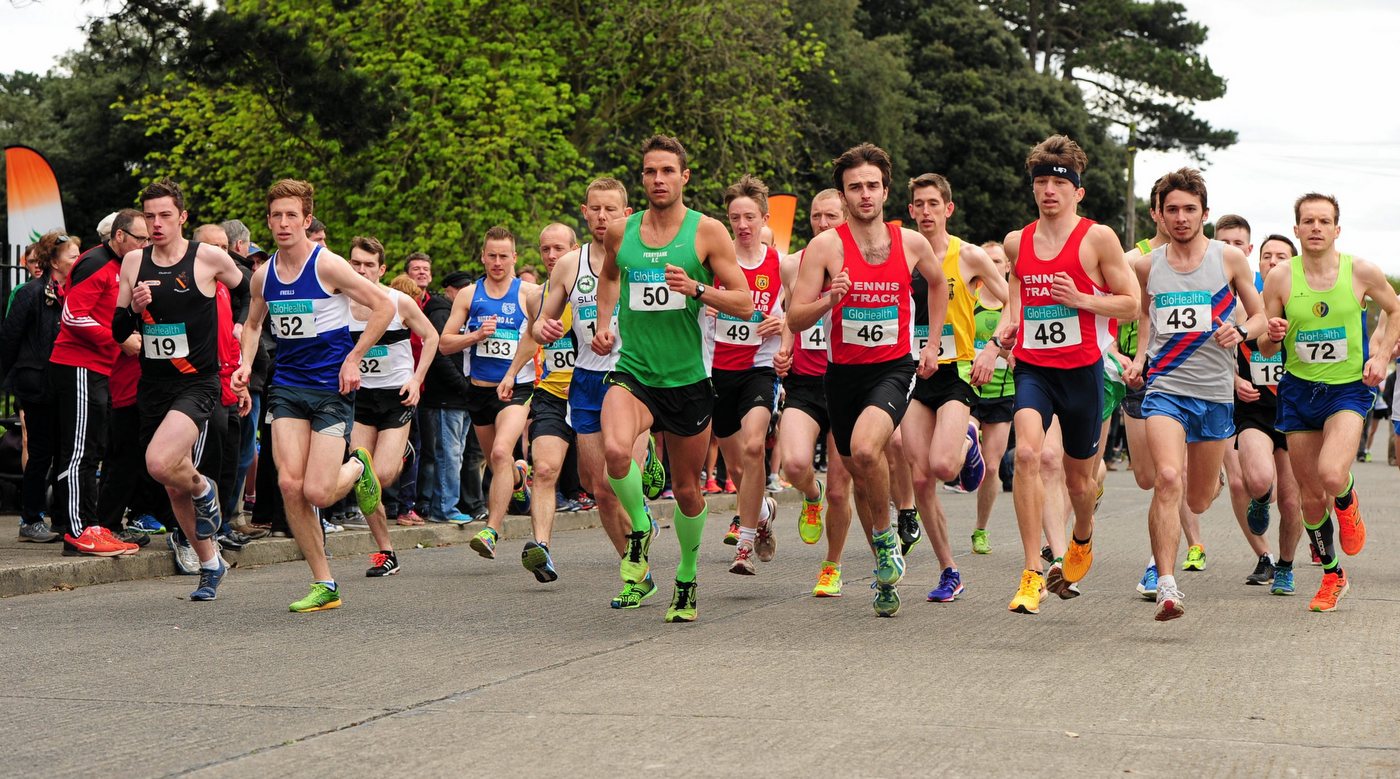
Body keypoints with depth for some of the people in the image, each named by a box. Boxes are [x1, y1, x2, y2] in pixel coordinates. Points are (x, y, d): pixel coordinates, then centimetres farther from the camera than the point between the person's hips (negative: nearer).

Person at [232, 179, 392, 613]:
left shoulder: (327, 266, -10)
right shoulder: (263, 275, 6)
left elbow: (384, 307, -8)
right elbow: (253, 324, 24)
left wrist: (353, 359, -11)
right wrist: (246, 363, 6)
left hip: (331, 388, -5)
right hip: (286, 388, 5)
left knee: (317, 493, -12)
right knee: (290, 484, -10)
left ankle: (357, 468, 25)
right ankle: (323, 585, 2)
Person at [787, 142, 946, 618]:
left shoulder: (911, 243, 0)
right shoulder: (825, 246, -6)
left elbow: (938, 283, 23)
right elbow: (795, 319, -8)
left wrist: (932, 343, 18)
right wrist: (829, 300, -27)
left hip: (894, 368, -2)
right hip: (843, 372, 2)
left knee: (865, 447, -29)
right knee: (858, 474, 12)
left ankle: (885, 535, -5)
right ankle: (886, 568, 31)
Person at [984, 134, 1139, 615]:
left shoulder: (1098, 238, -3)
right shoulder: (1017, 243, 9)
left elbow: (1131, 305, -1)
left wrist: (1081, 299, -15)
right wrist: (995, 345, 7)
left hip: (1082, 368, -2)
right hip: (1031, 367, 2)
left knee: (1079, 478, 11)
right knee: (1026, 453, -24)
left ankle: (1083, 538, 48)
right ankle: (1032, 575, -23)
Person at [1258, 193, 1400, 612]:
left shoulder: (1362, 272, -7)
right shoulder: (1280, 277, -5)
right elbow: (1265, 348, 2)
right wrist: (1272, 335, -21)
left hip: (1349, 388, -2)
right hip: (1299, 390, 2)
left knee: (1331, 476, -25)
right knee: (1310, 496, 6)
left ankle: (1348, 505, 13)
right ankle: (1333, 575, 28)